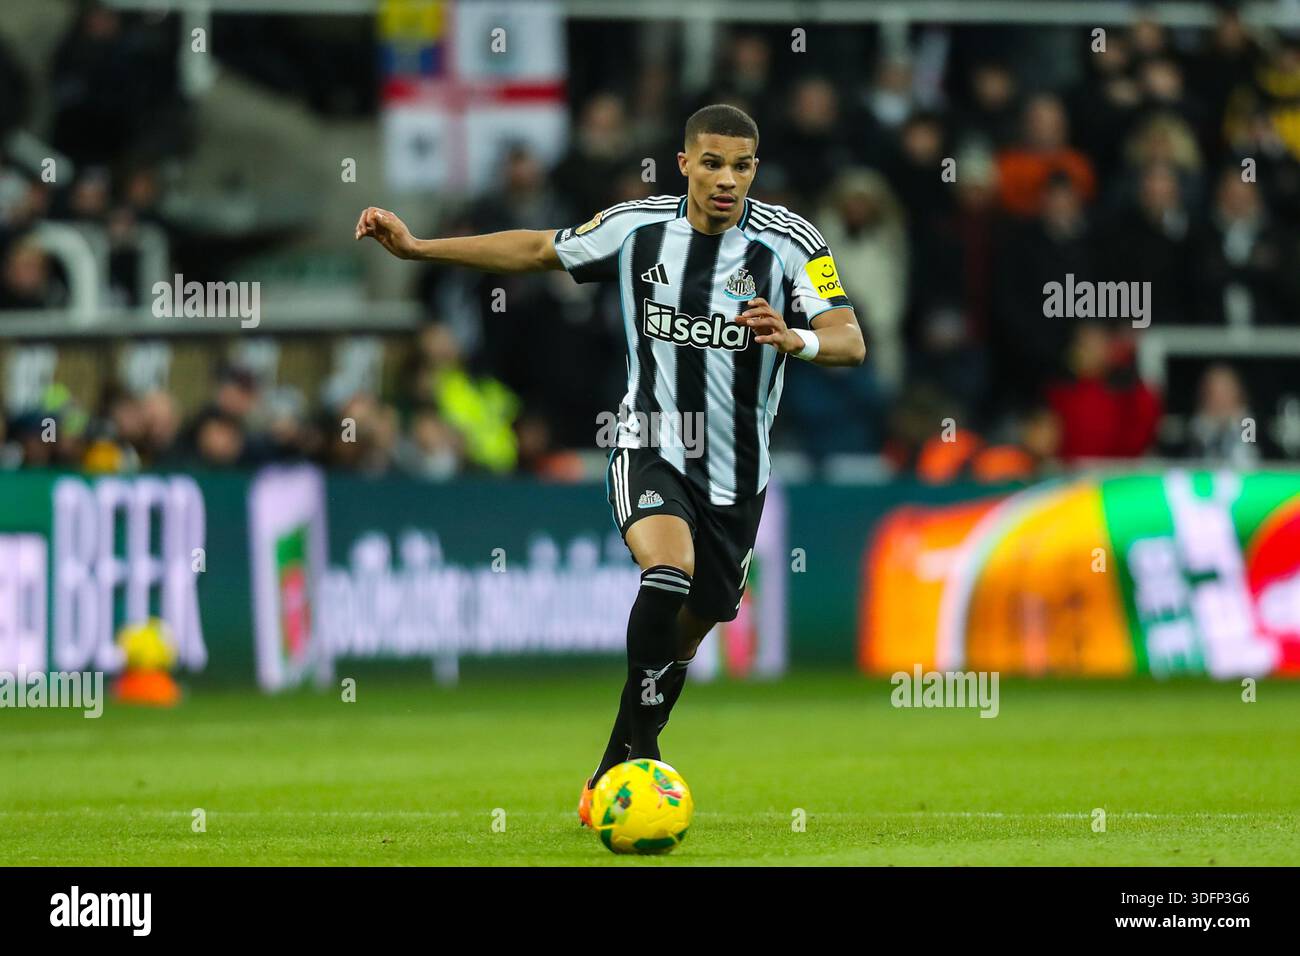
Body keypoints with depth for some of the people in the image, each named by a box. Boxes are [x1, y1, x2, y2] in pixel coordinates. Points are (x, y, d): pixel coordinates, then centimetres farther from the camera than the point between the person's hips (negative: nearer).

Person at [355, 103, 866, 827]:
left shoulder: (790, 242, -12)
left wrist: (796, 339, -42)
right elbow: (539, 250, 8)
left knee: (685, 635, 10)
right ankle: (639, 747, -20)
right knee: (668, 572, -30)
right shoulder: (637, 227, -6)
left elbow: (851, 342, -19)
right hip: (650, 449, -1)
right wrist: (417, 247, 5)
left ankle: (617, 774, 30)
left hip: (737, 470, 1)